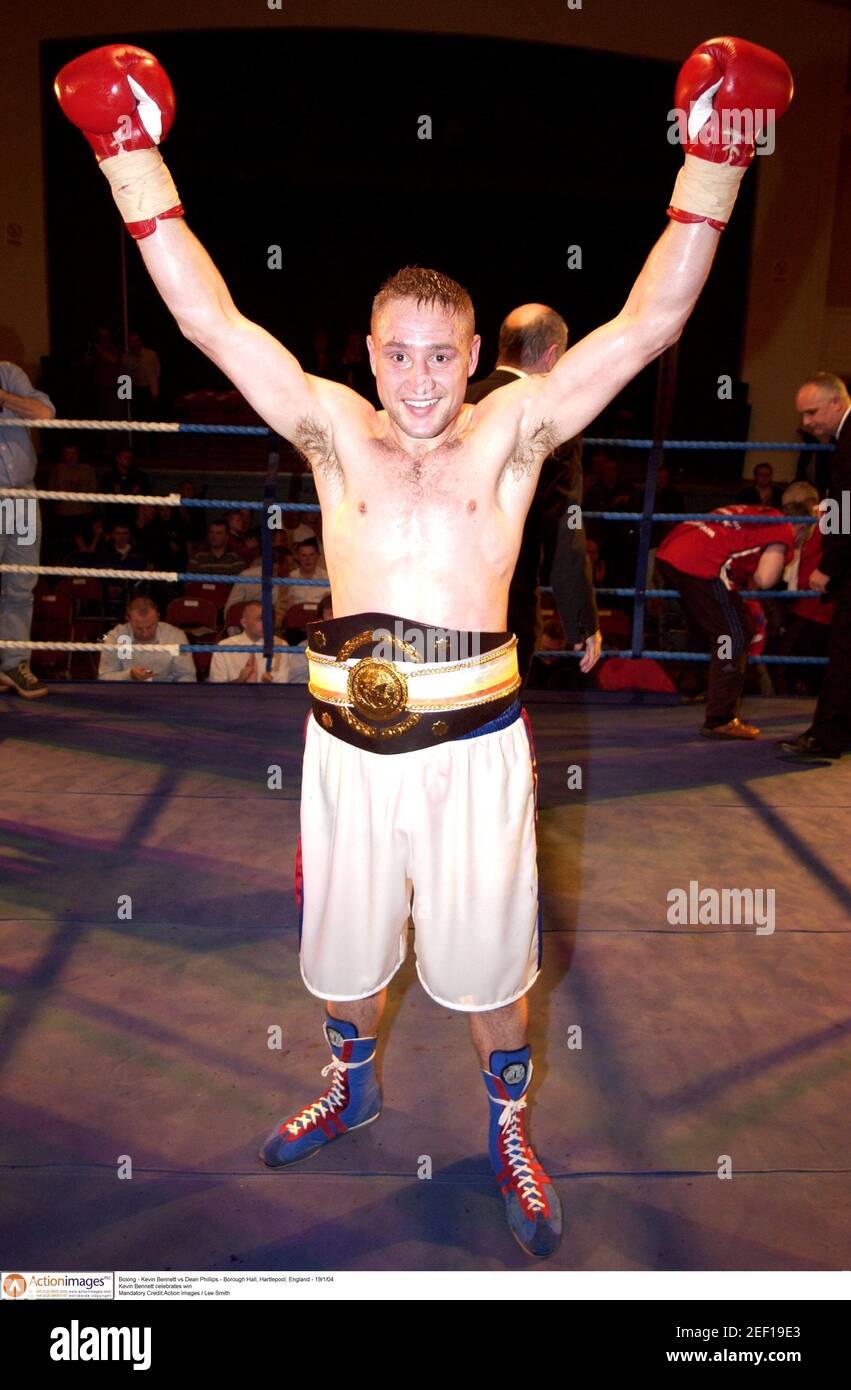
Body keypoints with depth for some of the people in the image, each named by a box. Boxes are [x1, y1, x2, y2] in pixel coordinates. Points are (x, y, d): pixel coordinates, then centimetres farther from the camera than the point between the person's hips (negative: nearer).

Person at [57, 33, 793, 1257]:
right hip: (349, 737, 2)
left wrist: (712, 158, -6)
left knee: (490, 955, 14)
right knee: (344, 942, 21)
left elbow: (649, 322, -3)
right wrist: (133, 151, 0)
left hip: (476, 736, -1)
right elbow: (210, 317, 1)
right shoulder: (334, 432, 4)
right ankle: (353, 1089, 51)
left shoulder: (511, 432, 1)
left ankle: (508, 1129, 41)